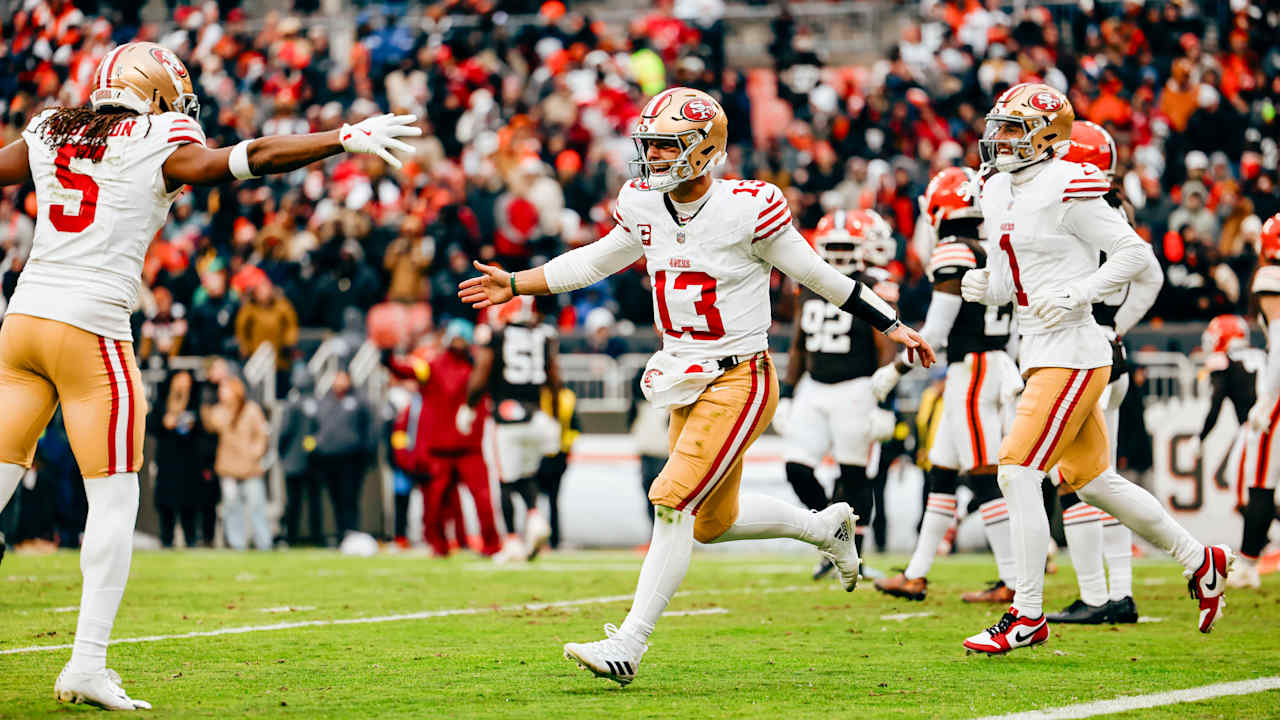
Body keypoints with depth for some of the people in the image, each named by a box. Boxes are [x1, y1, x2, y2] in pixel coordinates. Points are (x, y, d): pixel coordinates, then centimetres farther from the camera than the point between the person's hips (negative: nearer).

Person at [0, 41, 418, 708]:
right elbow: (256, 157, -5)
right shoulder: (160, 147, -2)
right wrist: (348, 137, 0)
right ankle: (87, 665, -5)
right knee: (113, 499, 1)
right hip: (89, 327, -6)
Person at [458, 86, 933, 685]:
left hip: (740, 381, -7)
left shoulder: (748, 209, -17)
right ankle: (825, 527, 42)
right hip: (685, 384, 8)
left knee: (673, 502, -17)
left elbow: (815, 274, -6)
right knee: (712, 523, 16)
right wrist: (516, 285, 15)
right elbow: (597, 261, 19)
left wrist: (893, 327, -1)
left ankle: (629, 646, -15)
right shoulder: (643, 207, 2)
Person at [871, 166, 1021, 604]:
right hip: (997, 366, 9)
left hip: (970, 371, -9)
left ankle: (1013, 581, -8)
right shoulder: (994, 254, 12)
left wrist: (894, 372, -6)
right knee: (940, 473, 14)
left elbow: (935, 332, -16)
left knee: (983, 477, -7)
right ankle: (916, 575, 18)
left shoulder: (954, 253, -13)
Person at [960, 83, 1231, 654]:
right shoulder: (998, 193, 12)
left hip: (1074, 352, -9)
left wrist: (1075, 295, -20)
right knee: (1090, 480, 16)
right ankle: (1199, 560, 30)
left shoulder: (1066, 190, -14)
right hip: (1039, 351, 9)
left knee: (1017, 471, -13)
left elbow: (1135, 254, -12)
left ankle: (1027, 616, -7)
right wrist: (985, 286, -3)